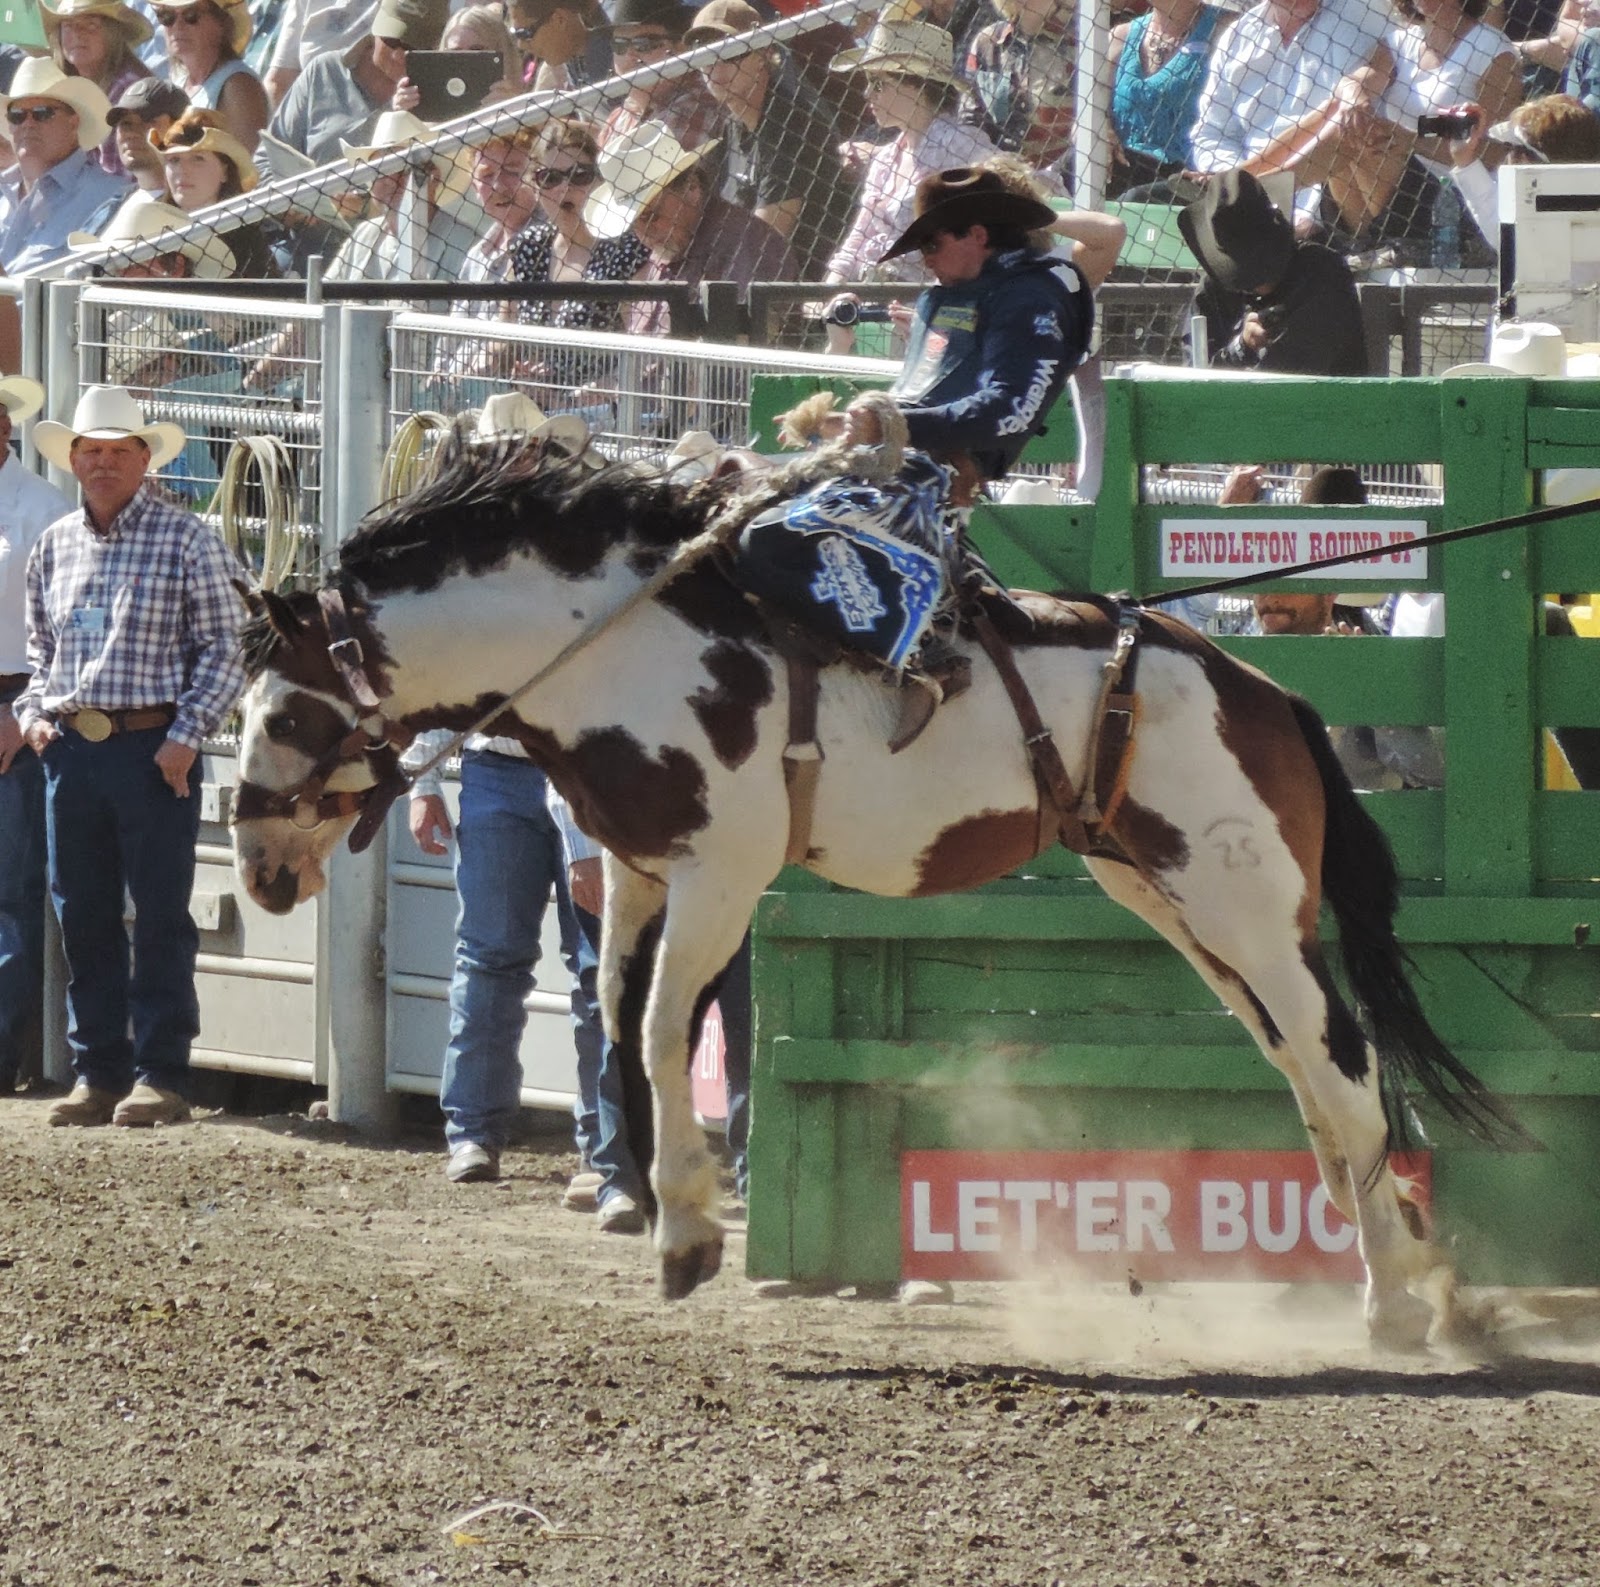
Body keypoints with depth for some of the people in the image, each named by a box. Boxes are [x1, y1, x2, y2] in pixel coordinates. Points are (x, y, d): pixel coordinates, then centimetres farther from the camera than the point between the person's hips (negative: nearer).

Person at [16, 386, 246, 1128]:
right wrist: (34, 712, 3)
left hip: (153, 751, -5)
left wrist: (187, 734, -14)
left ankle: (160, 1075, 1)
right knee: (84, 919, 8)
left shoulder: (185, 540, -4)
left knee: (160, 919, -2)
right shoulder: (55, 545, 12)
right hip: (71, 751, 5)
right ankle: (98, 1072, 15)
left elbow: (224, 648, -5)